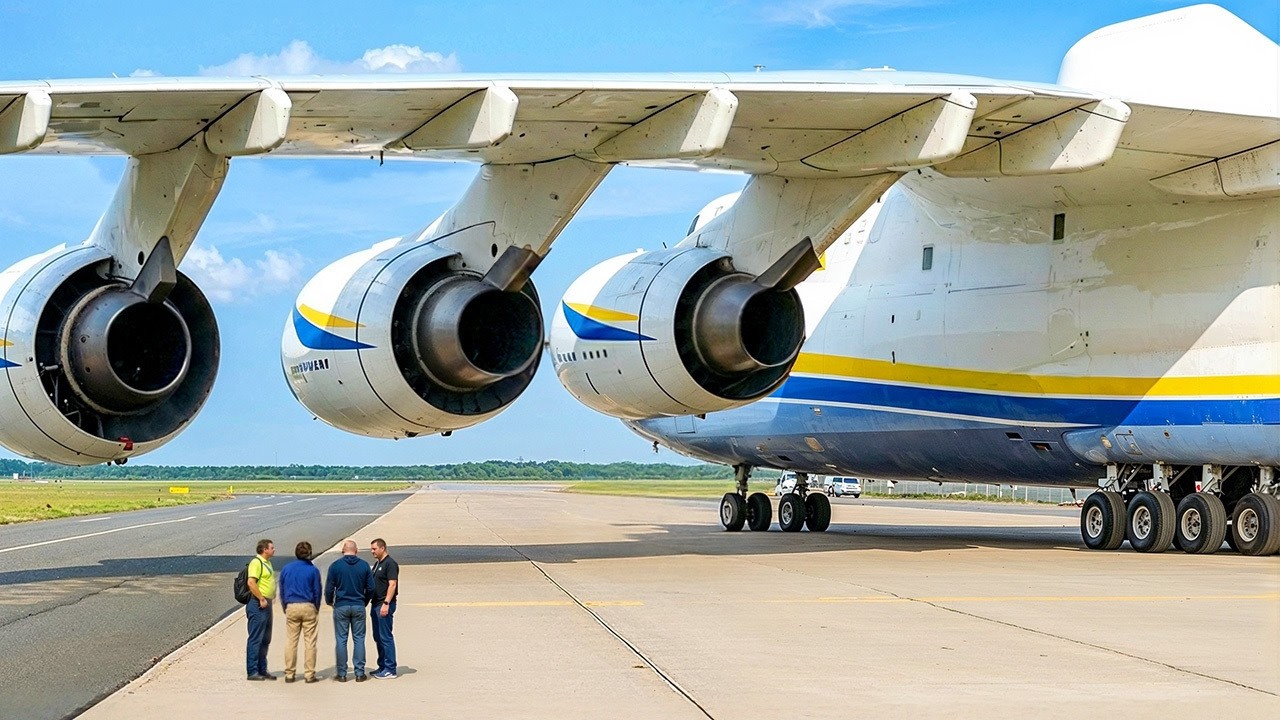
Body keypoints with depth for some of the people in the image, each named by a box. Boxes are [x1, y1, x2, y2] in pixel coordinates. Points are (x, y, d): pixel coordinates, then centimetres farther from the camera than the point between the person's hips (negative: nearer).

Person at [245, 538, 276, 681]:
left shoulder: (266, 562, 18)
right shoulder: (256, 562, -13)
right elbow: (251, 582, -23)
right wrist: (261, 599, -21)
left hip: (266, 604, 10)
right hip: (258, 605, -10)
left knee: (265, 640, 14)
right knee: (255, 639, -7)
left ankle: (262, 670, 21)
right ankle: (252, 672, -5)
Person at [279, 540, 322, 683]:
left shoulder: (286, 569, 3)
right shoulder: (313, 570, -4)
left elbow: (282, 591, 7)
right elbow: (317, 591, 0)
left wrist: (285, 608, 15)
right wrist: (317, 610, 11)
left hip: (291, 607, 2)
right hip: (308, 607, -2)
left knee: (291, 641, 6)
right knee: (309, 641, 1)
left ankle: (289, 674, 6)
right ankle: (309, 674, 0)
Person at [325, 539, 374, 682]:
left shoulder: (335, 566, -4)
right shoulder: (364, 565, 1)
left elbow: (329, 588, -2)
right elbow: (370, 588, 3)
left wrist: (329, 602, 17)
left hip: (341, 606, -1)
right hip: (359, 606, 1)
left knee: (341, 640, 4)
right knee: (359, 639, 6)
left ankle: (342, 673, 4)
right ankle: (359, 673, 4)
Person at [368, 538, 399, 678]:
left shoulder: (390, 564, -12)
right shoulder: (377, 564, 17)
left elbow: (392, 585, -19)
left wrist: (386, 603, -24)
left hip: (385, 605, -10)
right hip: (375, 604, 10)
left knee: (385, 637, -7)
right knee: (378, 637, 12)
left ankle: (390, 669, -5)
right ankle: (382, 667, 19)